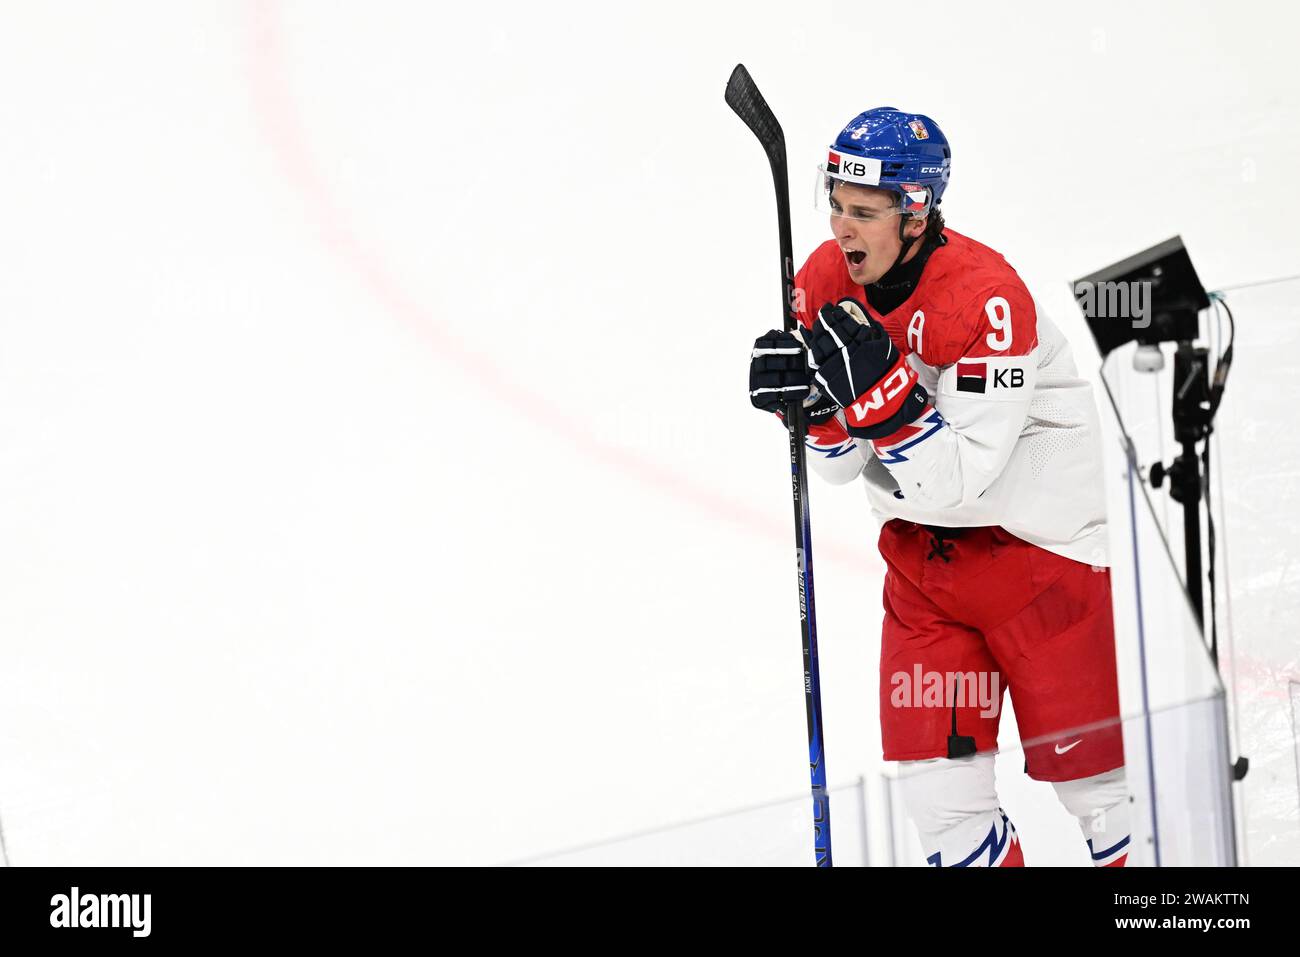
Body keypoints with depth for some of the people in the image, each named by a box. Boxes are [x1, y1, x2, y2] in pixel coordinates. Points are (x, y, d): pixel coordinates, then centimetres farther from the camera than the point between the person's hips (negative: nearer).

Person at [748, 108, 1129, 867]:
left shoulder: (986, 299, -26)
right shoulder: (824, 284, -6)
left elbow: (960, 478, -29)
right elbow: (839, 462, -2)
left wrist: (878, 389, -39)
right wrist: (810, 399, -22)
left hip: (1038, 538, -6)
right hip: (921, 544, 6)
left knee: (1080, 757, 2)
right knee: (933, 771, 4)